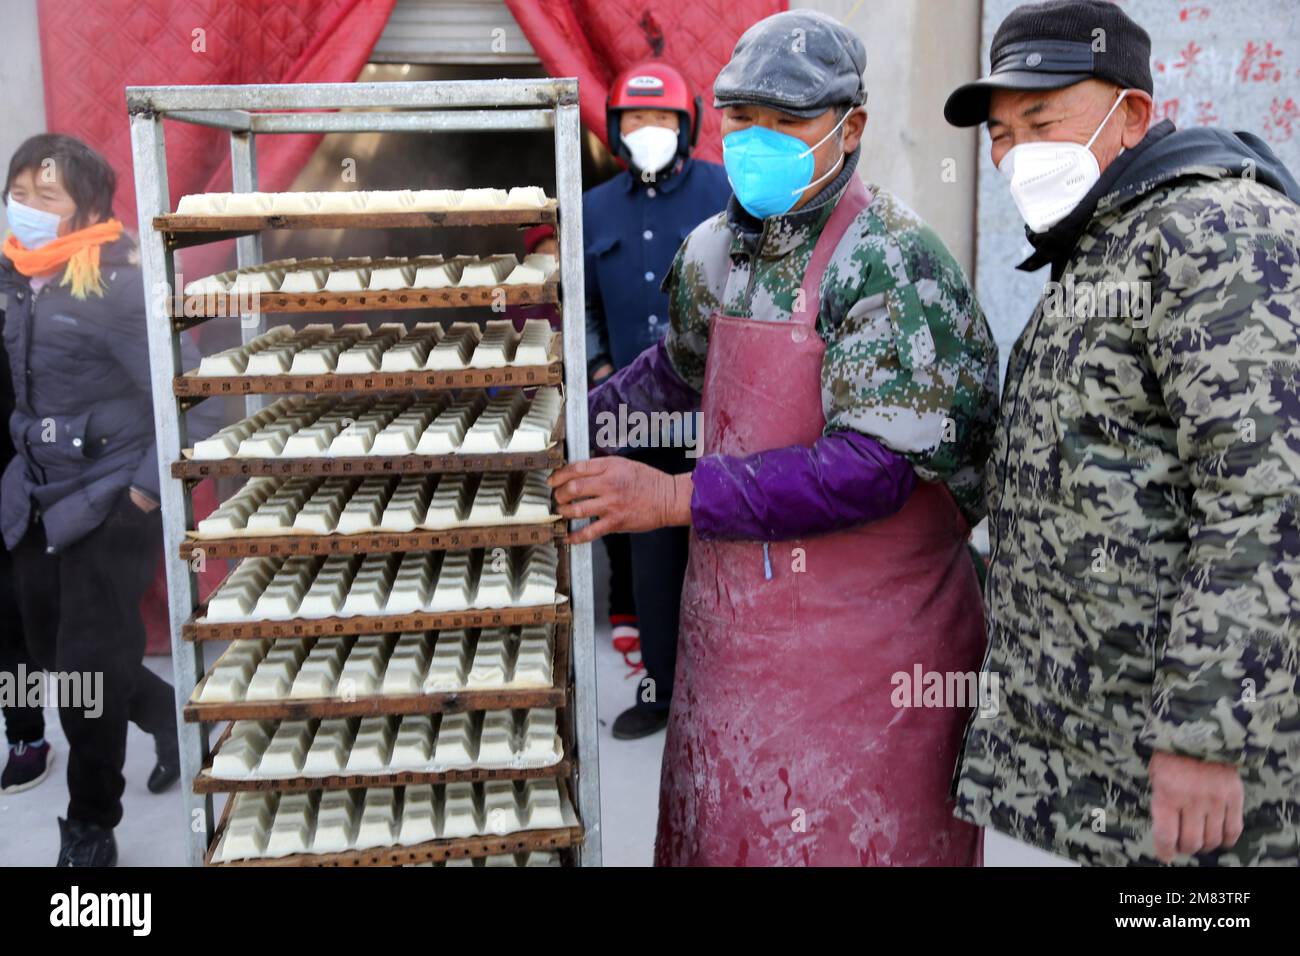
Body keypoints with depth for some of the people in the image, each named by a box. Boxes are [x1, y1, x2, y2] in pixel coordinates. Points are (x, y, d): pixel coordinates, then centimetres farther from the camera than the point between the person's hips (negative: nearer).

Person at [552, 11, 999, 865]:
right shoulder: (715, 249, 5)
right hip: (732, 631, 7)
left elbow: (870, 469, -24)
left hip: (866, 642, -6)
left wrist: (677, 497, -23)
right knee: (719, 829, 18)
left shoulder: (893, 263, -17)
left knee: (852, 841, 7)